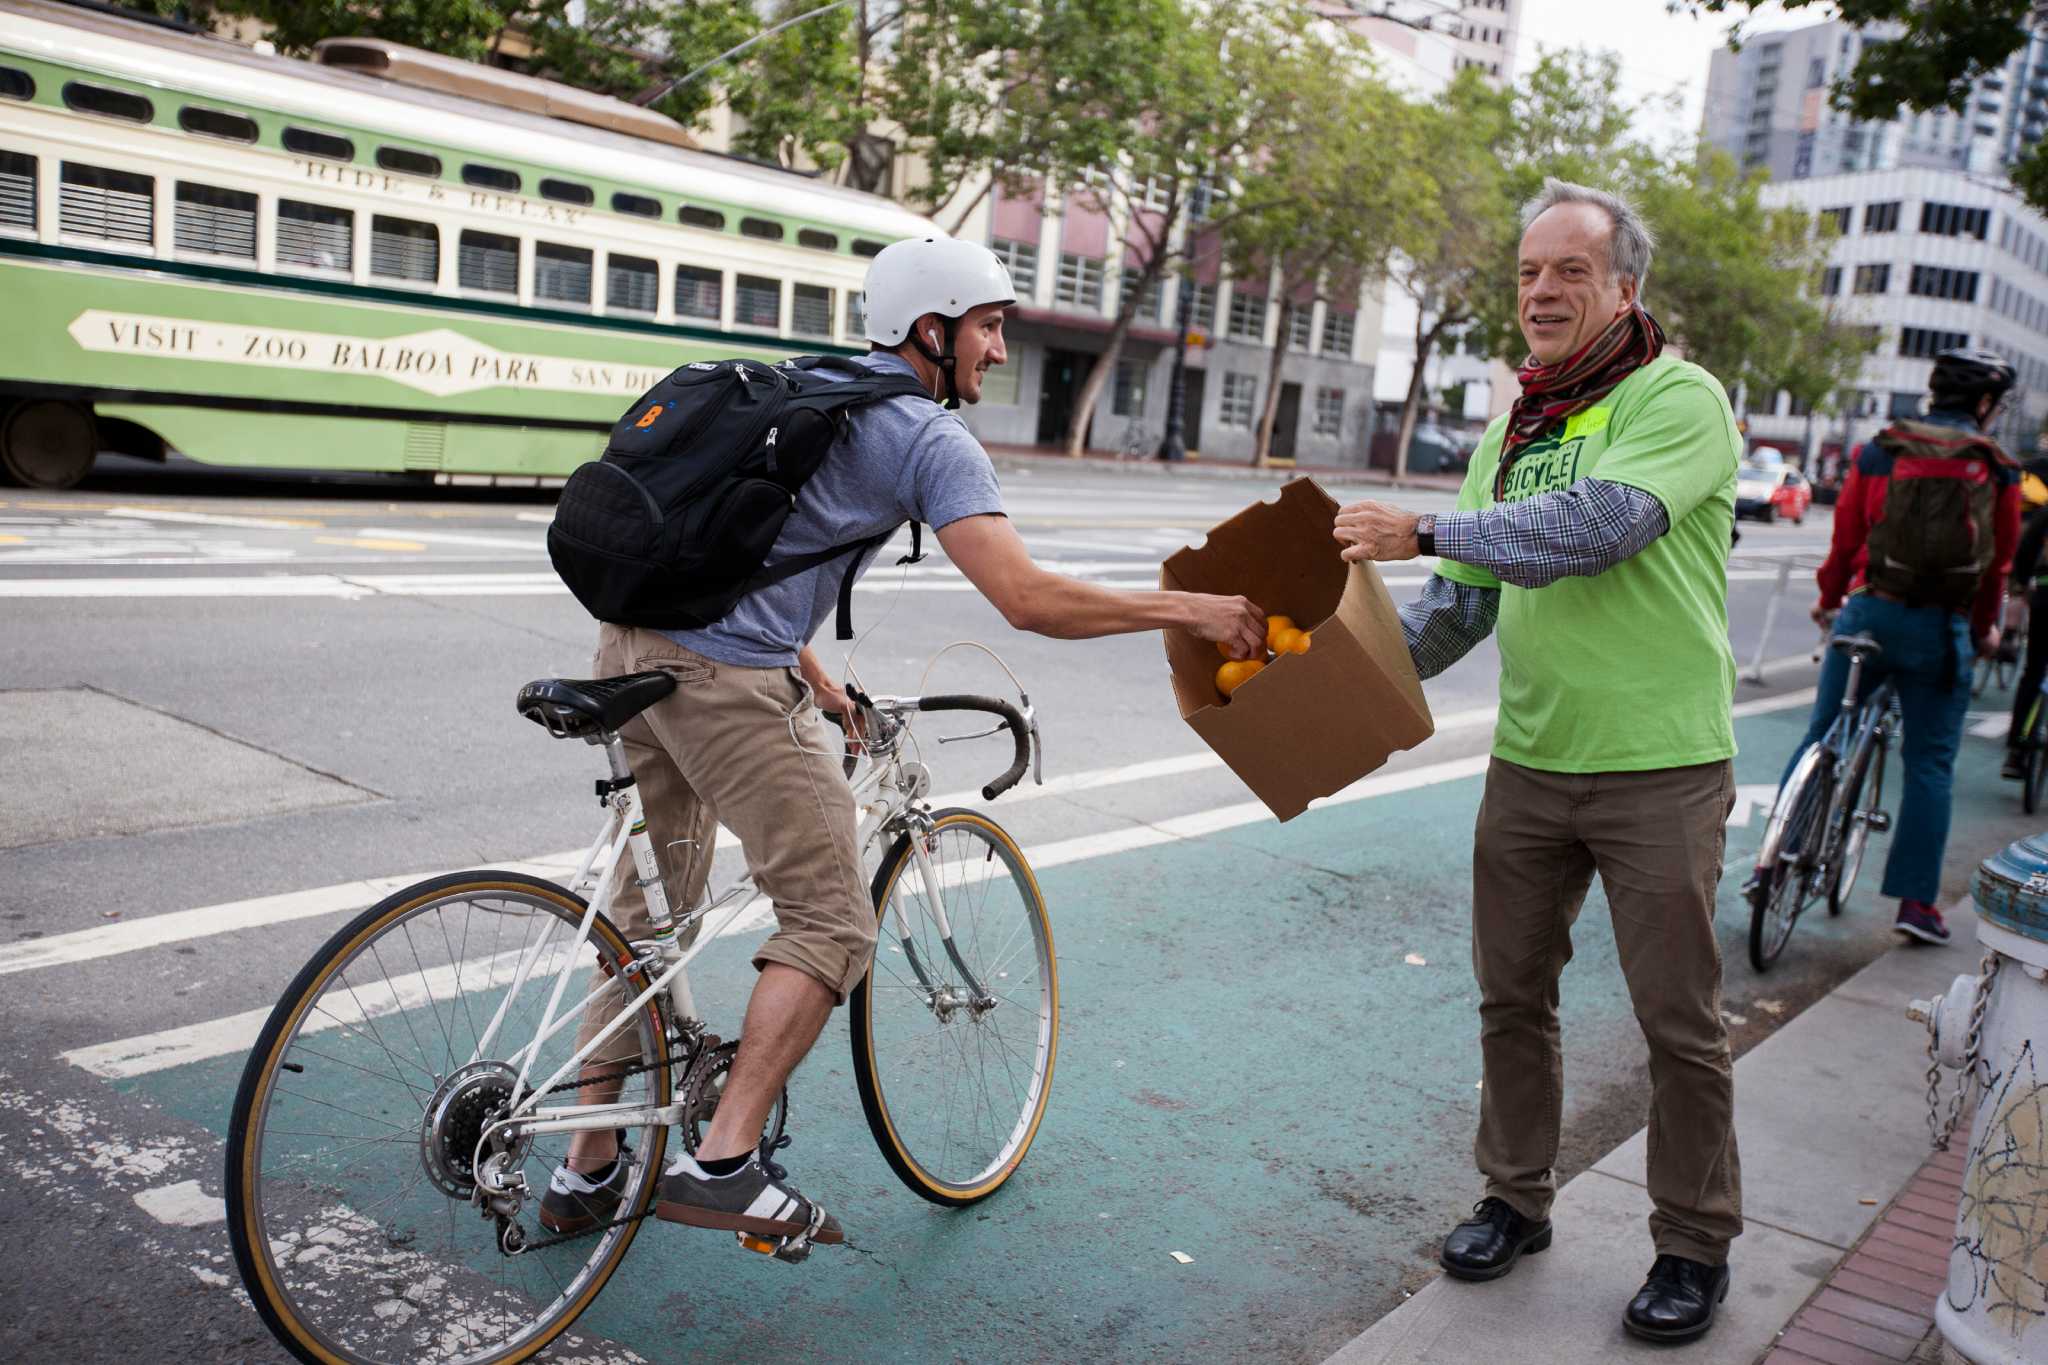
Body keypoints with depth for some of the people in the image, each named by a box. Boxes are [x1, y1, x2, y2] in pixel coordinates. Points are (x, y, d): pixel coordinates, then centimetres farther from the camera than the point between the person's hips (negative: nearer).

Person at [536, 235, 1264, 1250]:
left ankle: (587, 1173, 28)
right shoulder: (930, 439, -6)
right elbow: (1028, 599, -16)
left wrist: (814, 681, 28)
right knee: (830, 926, 2)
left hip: (636, 643, 9)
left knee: (645, 919, 18)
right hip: (726, 681, -9)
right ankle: (723, 1164, 1)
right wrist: (1192, 610, -8)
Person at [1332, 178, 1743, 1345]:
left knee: (1680, 1019, 6)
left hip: (1661, 768, -6)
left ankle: (1697, 1246, 24)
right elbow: (1465, 597, 10)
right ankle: (1519, 1197, 33)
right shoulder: (1511, 431, 11)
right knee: (1513, 995, 14)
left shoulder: (1682, 400, -10)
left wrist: (1425, 530, -26)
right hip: (1530, 759, 6)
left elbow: (1597, 525, -28)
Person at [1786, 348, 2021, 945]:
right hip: (1942, 629, -1)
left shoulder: (1878, 451, 1)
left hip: (1868, 614, 1)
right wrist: (1984, 629, 23)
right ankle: (1916, 901, 8)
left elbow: (1845, 538, 5)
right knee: (1930, 765, 7)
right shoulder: (1999, 470, 0)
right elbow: (1999, 563, 7)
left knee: (1821, 738, 13)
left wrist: (1829, 599, 21)